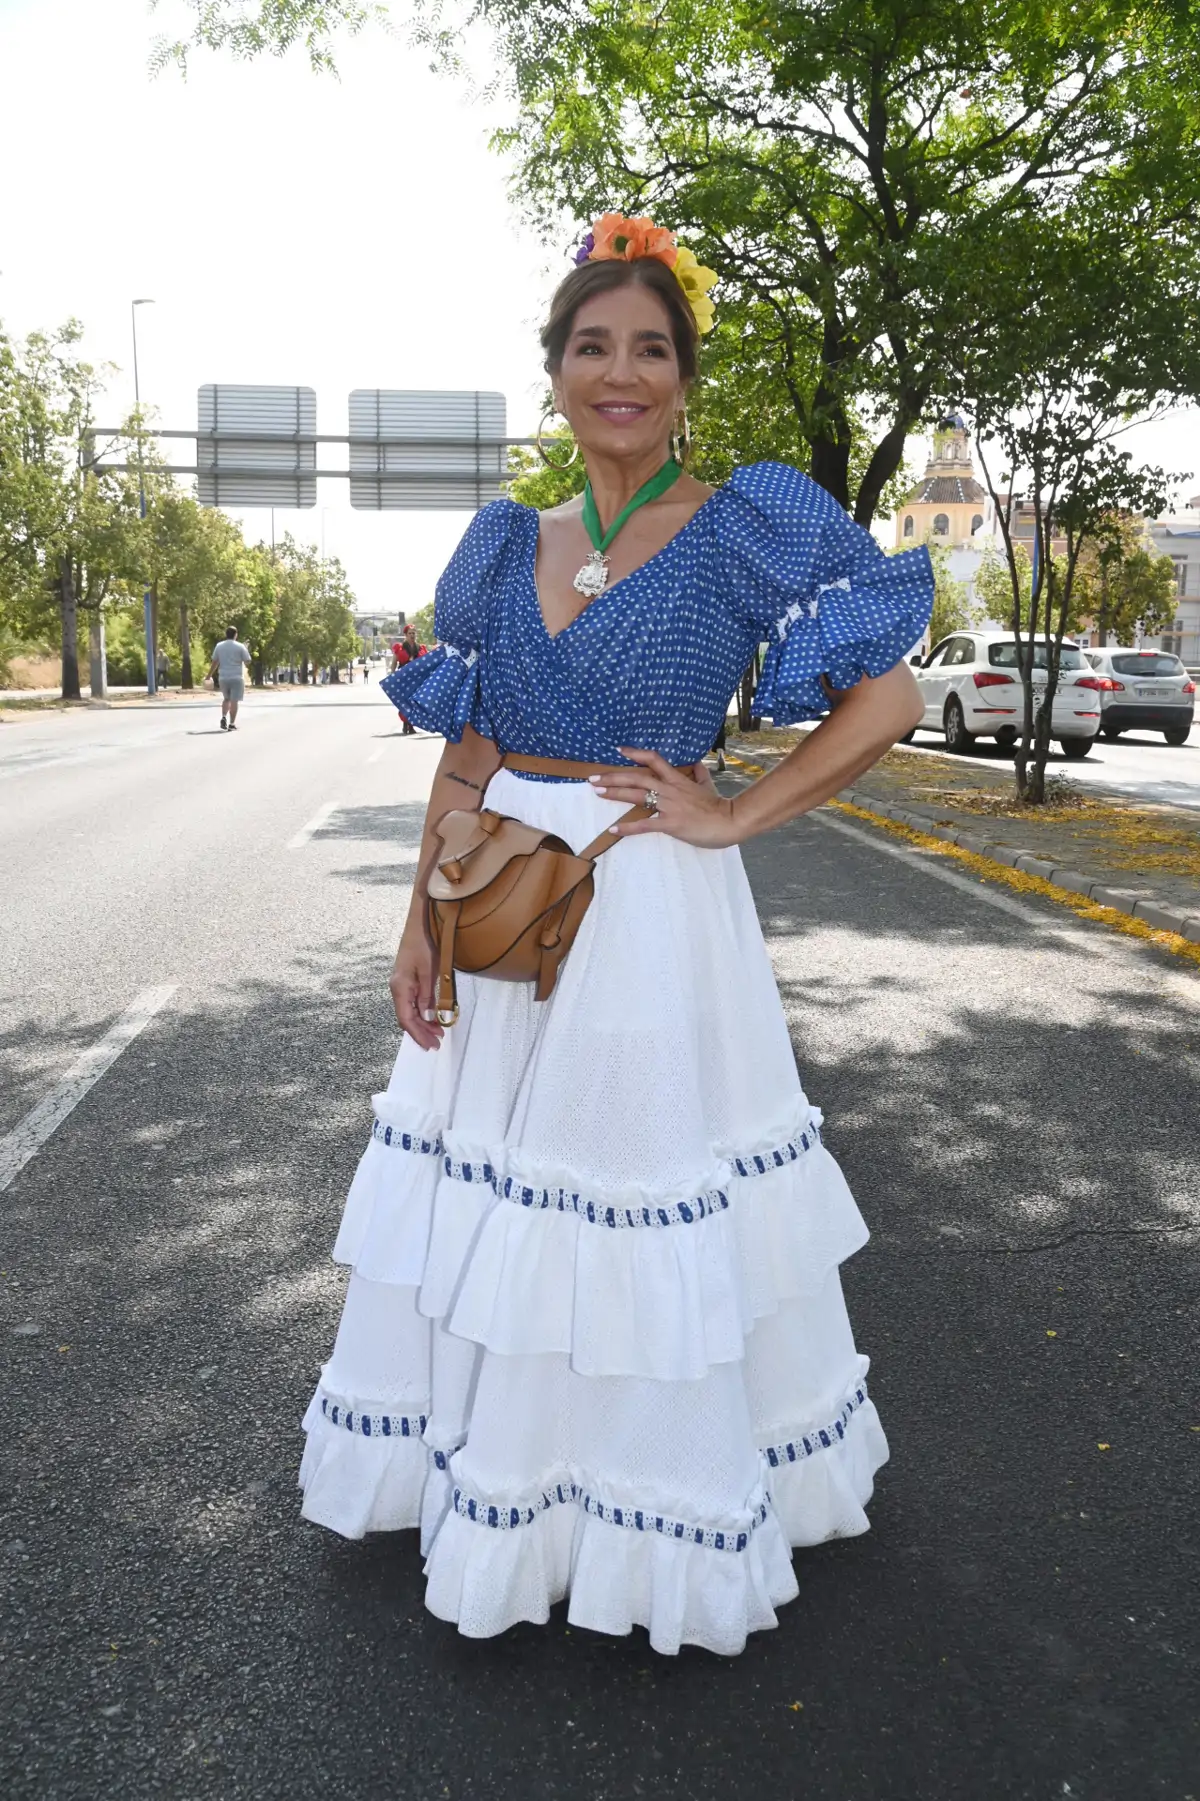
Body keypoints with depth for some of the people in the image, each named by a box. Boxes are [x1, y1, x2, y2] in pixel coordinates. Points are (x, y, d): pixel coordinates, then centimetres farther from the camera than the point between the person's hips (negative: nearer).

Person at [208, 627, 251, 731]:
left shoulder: (219, 646, 5)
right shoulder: (240, 647, -5)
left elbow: (214, 663, 6)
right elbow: (247, 662, -6)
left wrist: (209, 676, 12)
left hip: (223, 678, 3)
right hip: (237, 678, -3)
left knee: (226, 698, 20)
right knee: (234, 701, 0)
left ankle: (224, 717, 1)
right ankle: (232, 724, -4)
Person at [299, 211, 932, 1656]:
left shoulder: (744, 528, -6)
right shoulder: (507, 545, 9)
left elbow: (888, 698, -10)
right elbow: (466, 755, 9)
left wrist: (731, 817, -13)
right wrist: (421, 920, 3)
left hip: (651, 921, -5)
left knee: (634, 1212, 5)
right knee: (480, 1200, 16)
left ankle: (649, 1511, 30)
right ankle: (490, 1462, 40)